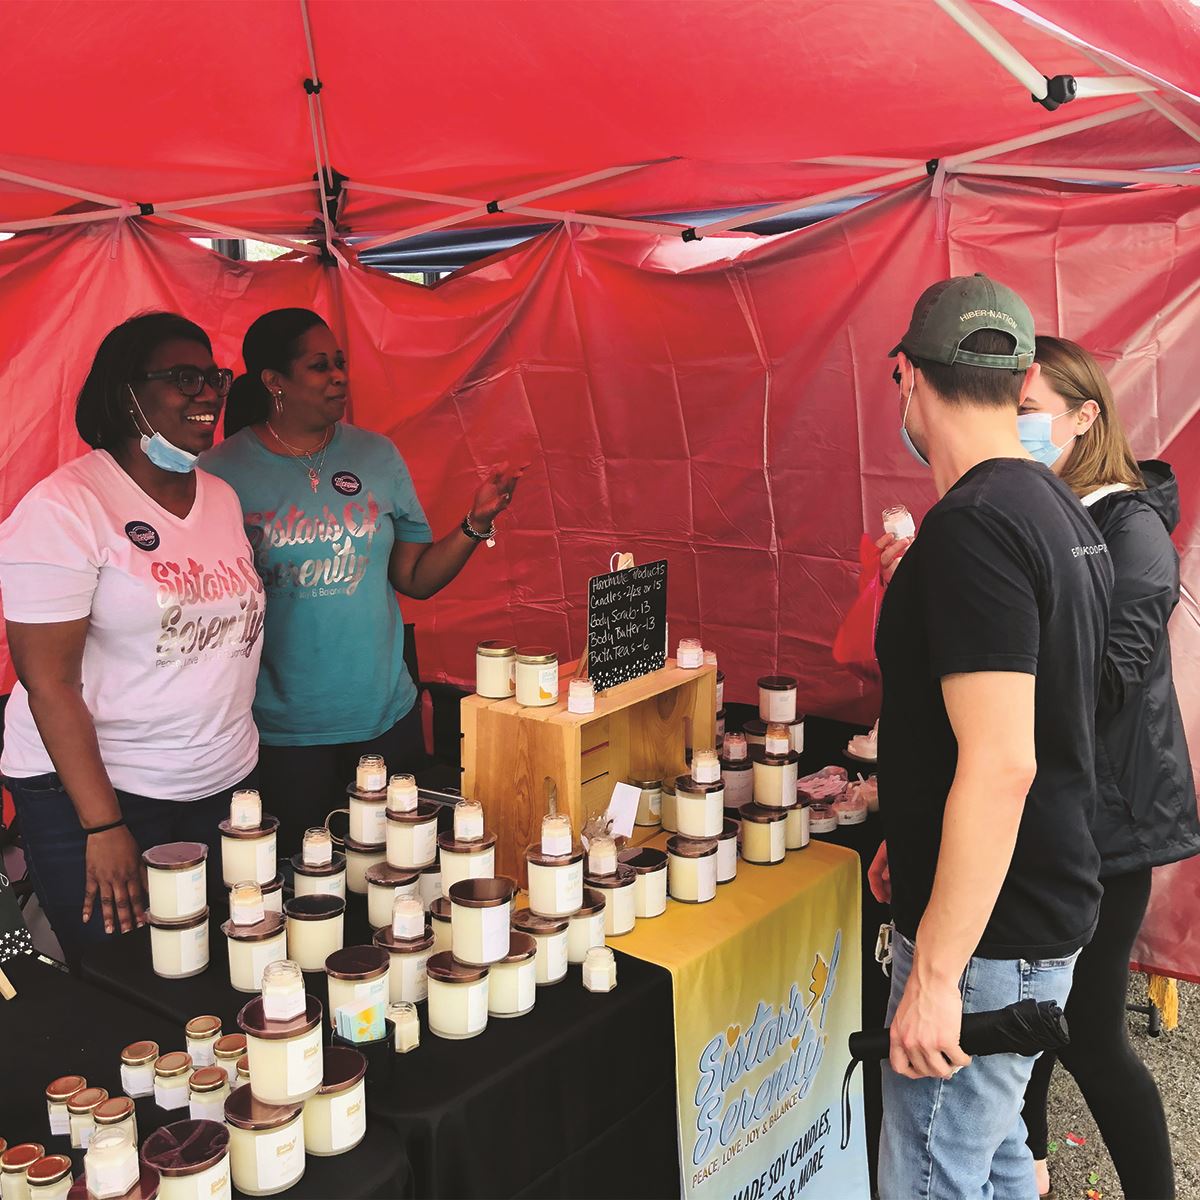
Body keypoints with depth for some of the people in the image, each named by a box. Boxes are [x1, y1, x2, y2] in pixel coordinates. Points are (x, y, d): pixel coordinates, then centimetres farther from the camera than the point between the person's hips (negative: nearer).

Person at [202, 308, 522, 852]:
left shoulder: (378, 456, 3)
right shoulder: (223, 471, -7)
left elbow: (416, 578, 5)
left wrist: (476, 522, -9)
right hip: (282, 727, -3)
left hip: (385, 714, 4)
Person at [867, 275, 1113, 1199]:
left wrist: (935, 973, -23)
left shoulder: (973, 526, -22)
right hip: (1046, 906, 10)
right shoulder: (1064, 514, 9)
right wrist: (917, 841, 24)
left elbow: (1000, 764, -28)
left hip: (986, 934, -9)